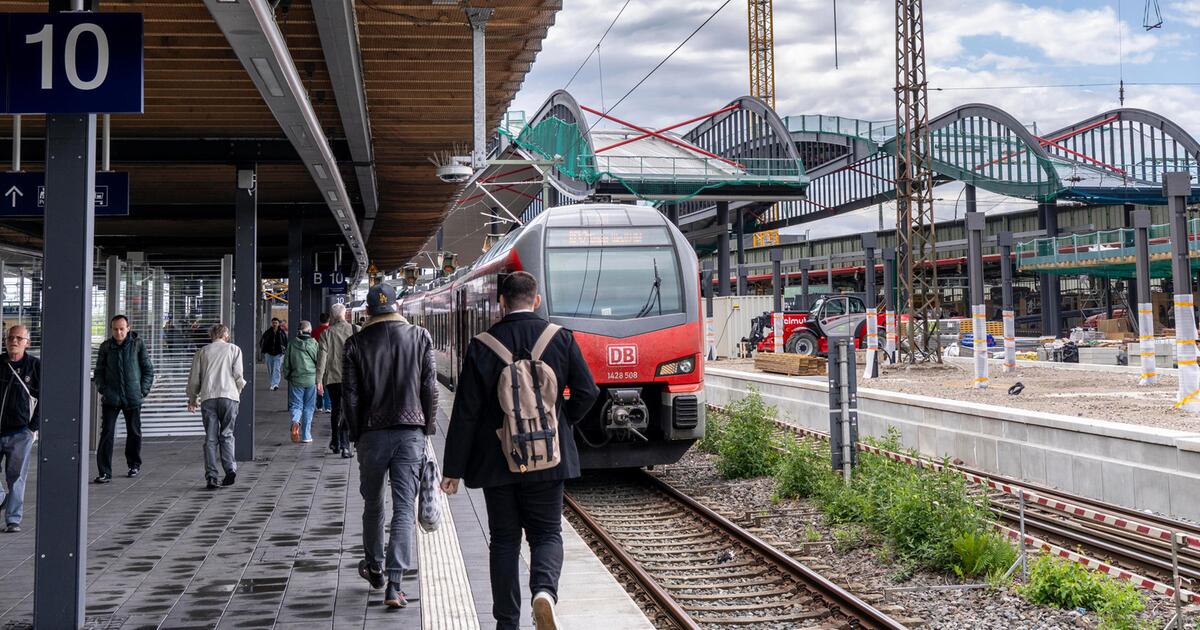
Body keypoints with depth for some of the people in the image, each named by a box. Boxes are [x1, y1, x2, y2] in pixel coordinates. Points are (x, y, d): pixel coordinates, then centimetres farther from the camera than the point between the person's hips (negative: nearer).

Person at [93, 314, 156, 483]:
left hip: (133, 398, 0)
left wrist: (143, 391, -3)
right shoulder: (106, 346, 3)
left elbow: (148, 369, 3)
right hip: (111, 398, 0)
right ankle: (104, 472, -6)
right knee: (107, 433, -8)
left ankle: (134, 464, 33)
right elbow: (99, 371, 12)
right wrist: (102, 389, 0)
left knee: (134, 432, 12)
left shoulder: (138, 344, -1)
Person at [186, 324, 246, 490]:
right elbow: (237, 374, 1)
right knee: (226, 435, 8)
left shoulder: (202, 352, 14)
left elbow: (194, 378, 11)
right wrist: (240, 389, 19)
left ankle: (211, 476, -3)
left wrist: (192, 399, 22)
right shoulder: (234, 349, 11)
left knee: (210, 438, 3)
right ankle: (230, 468, -9)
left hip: (208, 397, 1)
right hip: (229, 396, -1)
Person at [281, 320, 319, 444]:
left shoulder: (292, 344, 1)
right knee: (308, 407, 7)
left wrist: (286, 377, 19)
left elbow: (286, 363, 5)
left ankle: (295, 421, -23)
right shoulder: (314, 343, -3)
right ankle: (306, 435, 8)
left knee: (295, 404, 9)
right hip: (311, 380, -1)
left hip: (296, 379, 1)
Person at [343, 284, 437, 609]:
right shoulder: (420, 337, 1)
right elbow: (430, 388, 0)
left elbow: (350, 396, 0)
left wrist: (356, 435, 10)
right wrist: (426, 428, 9)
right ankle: (394, 584, -9)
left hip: (372, 433, 1)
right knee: (405, 508, -2)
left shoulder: (356, 343, 0)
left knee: (372, 503, 19)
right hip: (411, 432, -1)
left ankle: (375, 567, 35)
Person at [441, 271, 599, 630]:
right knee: (547, 533, 11)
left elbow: (465, 413, -7)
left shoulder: (482, 346, -8)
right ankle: (544, 590, -17)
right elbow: (587, 392, -5)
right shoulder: (561, 339, -5)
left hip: (496, 462, 0)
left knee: (504, 539, 11)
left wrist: (453, 470, -1)